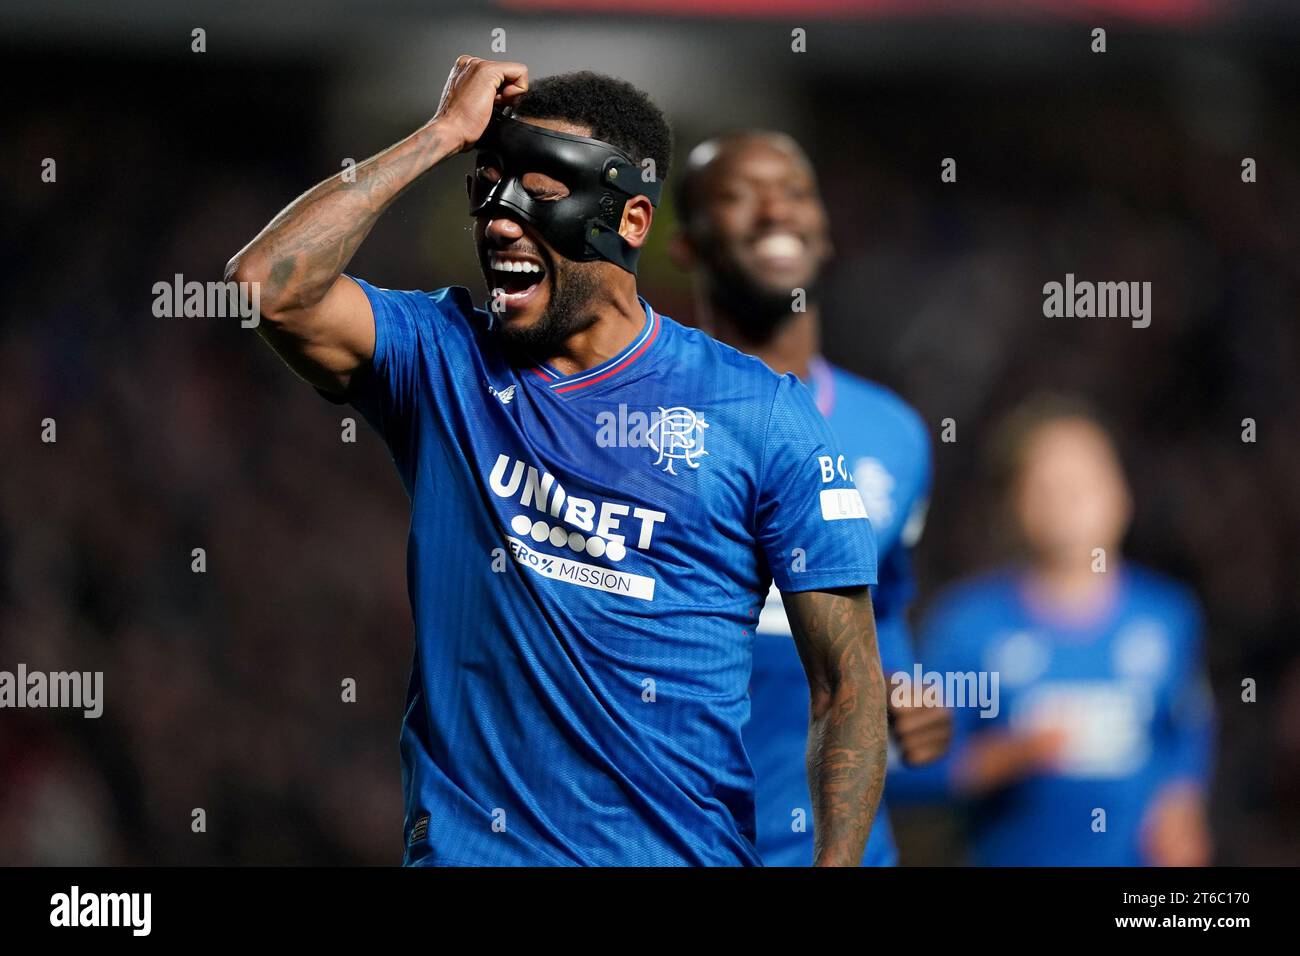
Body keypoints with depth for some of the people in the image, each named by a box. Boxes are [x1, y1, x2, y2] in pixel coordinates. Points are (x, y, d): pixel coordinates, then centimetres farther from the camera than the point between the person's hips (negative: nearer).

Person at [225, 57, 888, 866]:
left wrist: (838, 863, -15)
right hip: (466, 841, 2)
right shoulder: (439, 359, 4)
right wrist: (443, 136, -9)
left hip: (679, 849, -1)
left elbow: (848, 681, -3)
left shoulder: (761, 415, -2)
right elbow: (267, 285, -14)